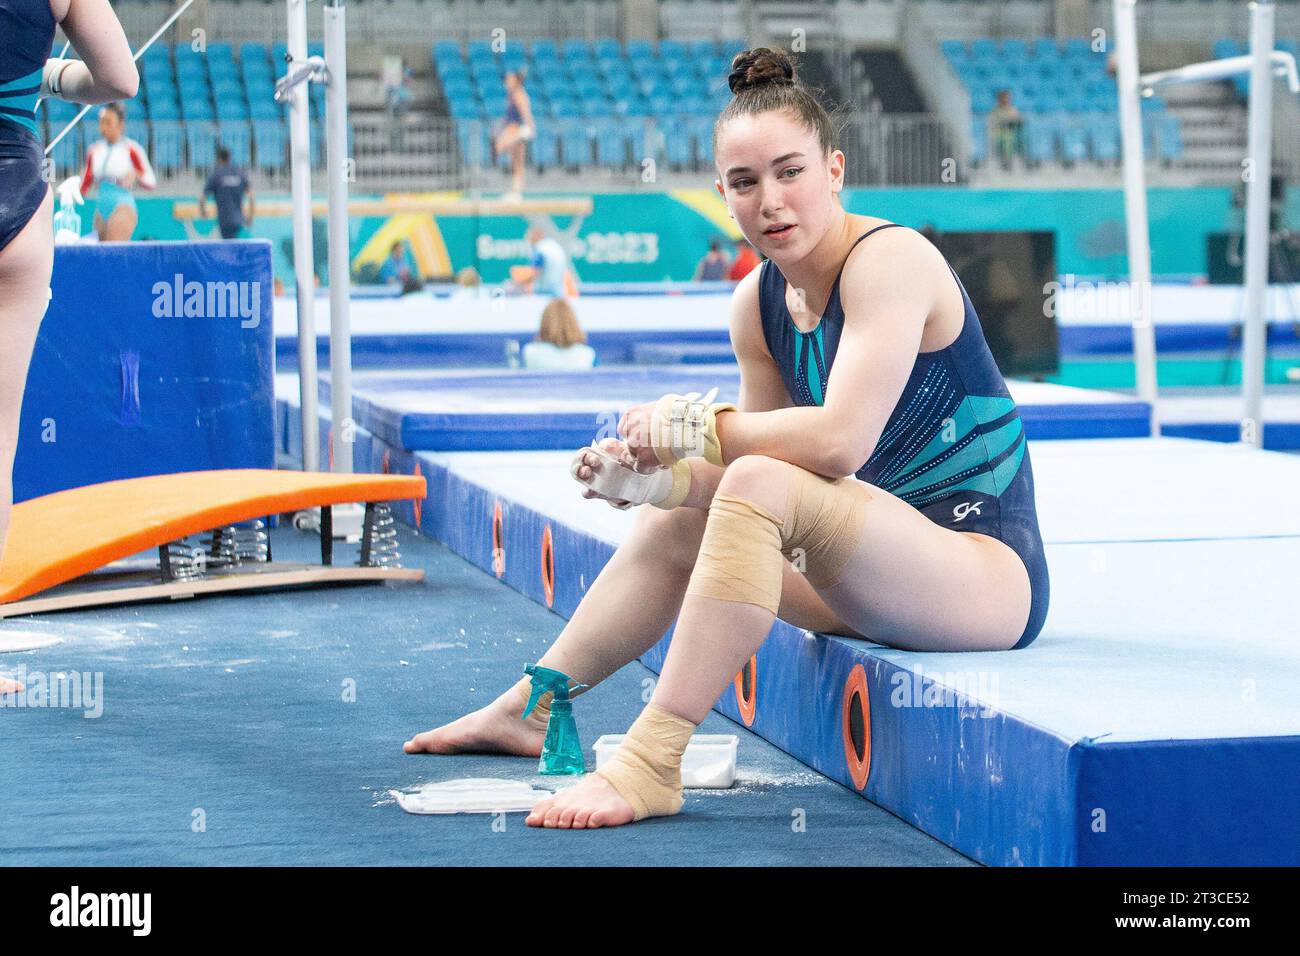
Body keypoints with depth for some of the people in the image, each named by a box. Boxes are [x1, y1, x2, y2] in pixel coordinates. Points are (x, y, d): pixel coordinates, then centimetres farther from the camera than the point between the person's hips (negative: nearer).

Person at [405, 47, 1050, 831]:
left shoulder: (890, 260, -18)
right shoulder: (758, 304, 6)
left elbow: (840, 441, -30)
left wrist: (695, 426, -19)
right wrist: (647, 477, -12)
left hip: (990, 568, -9)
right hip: (896, 565, 9)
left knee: (759, 486, -29)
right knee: (679, 514, 16)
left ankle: (651, 765, -29)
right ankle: (529, 709, 29)